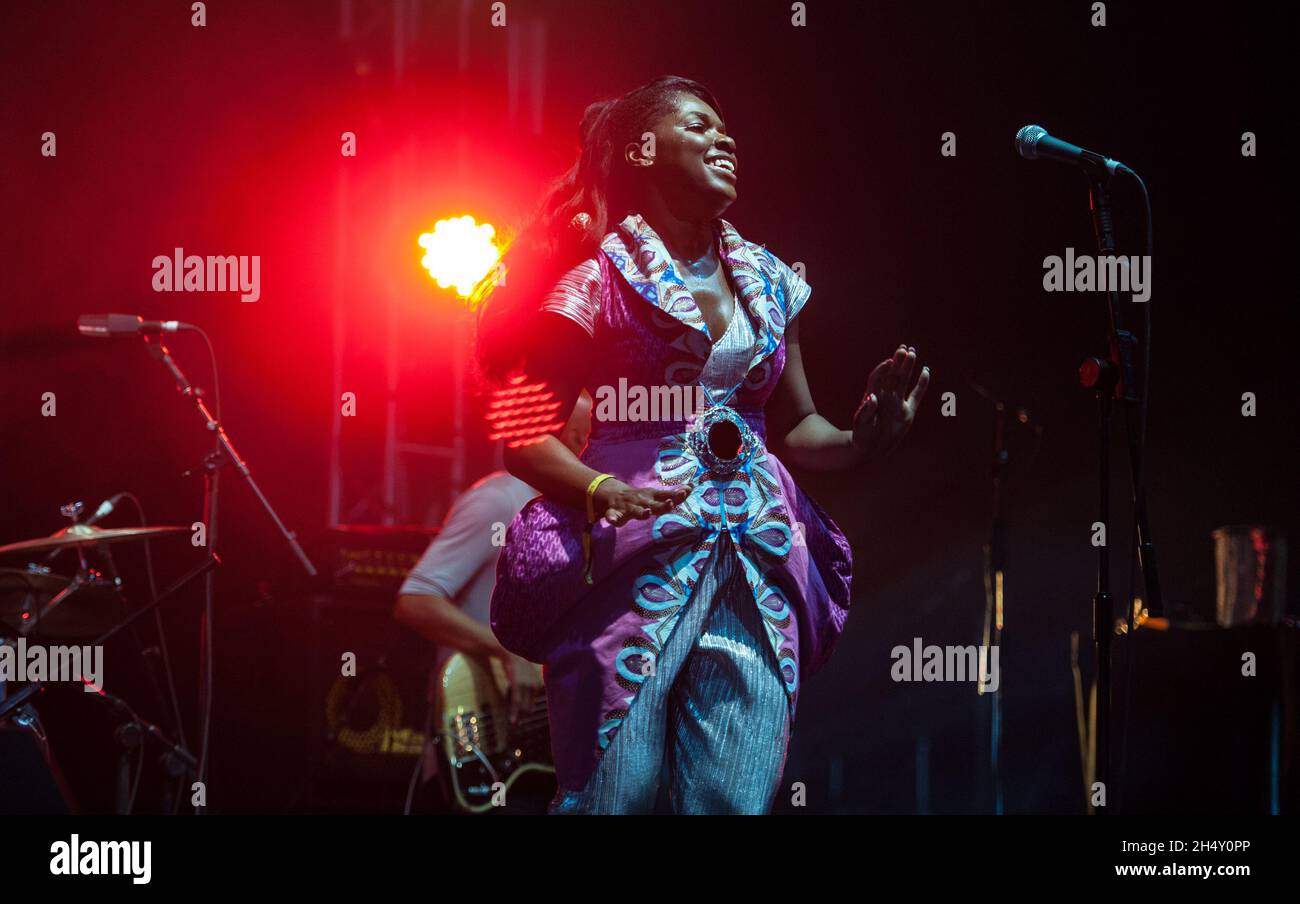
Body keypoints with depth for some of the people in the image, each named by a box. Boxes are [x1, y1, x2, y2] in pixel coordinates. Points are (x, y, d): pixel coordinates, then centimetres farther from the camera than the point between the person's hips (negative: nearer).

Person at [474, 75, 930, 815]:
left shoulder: (768, 282, 16)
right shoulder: (600, 277, -1)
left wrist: (863, 441, 1)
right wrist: (599, 490, -22)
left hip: (757, 570, 5)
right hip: (637, 558, -5)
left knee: (739, 798, -2)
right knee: (614, 794, -7)